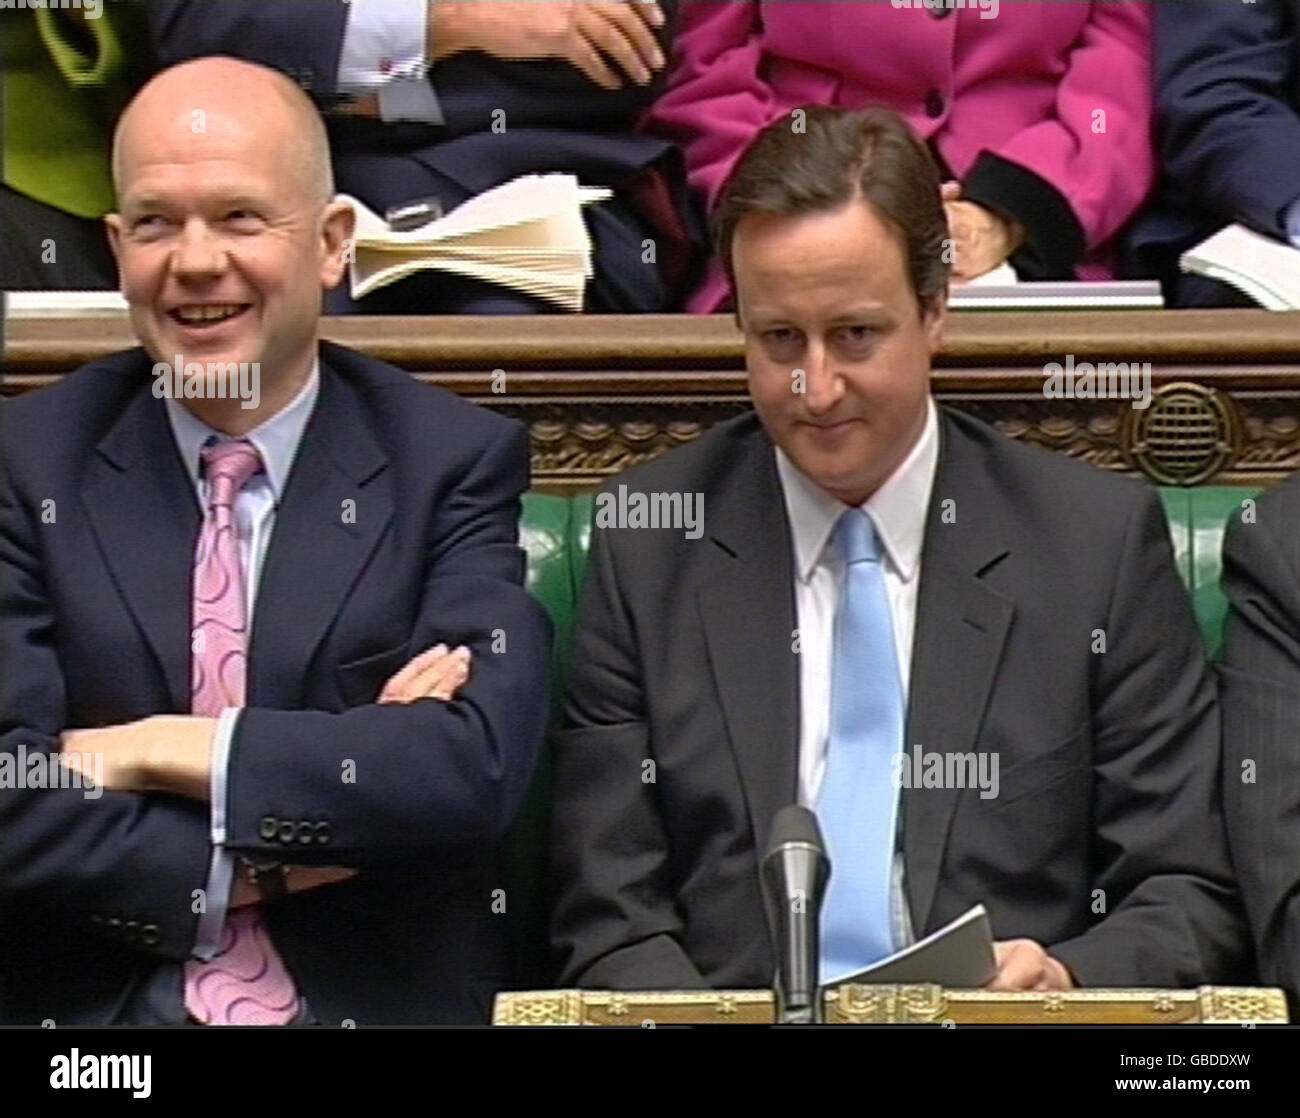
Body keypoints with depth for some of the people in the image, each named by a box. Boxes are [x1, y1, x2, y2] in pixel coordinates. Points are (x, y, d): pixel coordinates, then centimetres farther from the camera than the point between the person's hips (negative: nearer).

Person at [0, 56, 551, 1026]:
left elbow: (477, 766, -10)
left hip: (382, 1003, 0)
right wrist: (270, 863, -9)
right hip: (97, 1011, 0)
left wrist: (167, 749, -8)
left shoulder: (456, 463, 5)